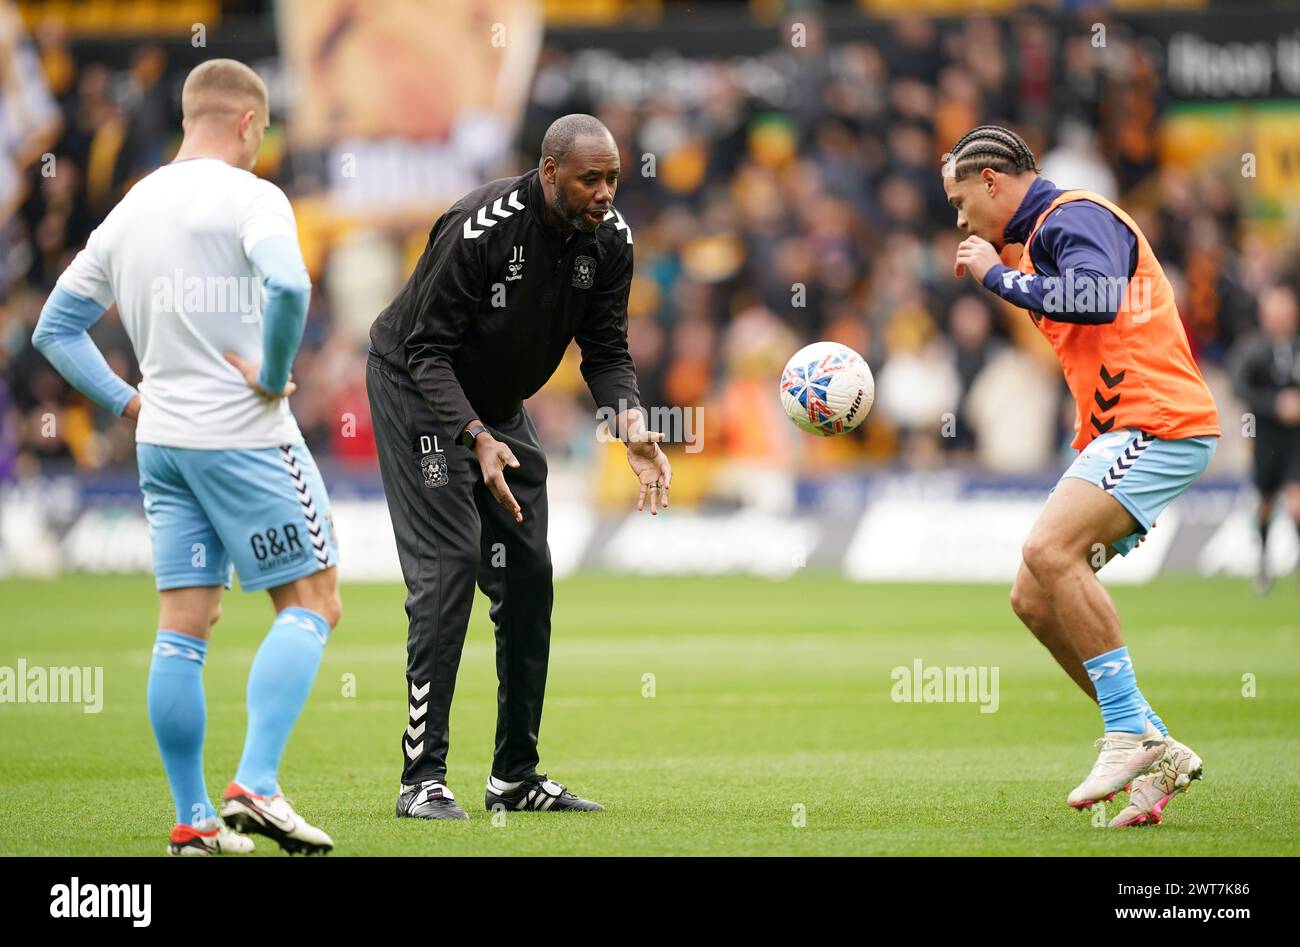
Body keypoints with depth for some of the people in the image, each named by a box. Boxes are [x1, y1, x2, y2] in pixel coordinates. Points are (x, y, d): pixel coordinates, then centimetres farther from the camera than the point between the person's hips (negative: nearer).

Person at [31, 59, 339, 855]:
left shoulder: (131, 208, 13)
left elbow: (56, 327, 18)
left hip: (162, 440, 7)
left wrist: (127, 401, 14)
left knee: (183, 627, 7)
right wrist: (274, 378, -15)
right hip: (244, 435, -7)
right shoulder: (249, 197, -9)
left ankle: (194, 820, 6)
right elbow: (288, 285, -29)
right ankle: (256, 787, -12)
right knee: (312, 603, 2)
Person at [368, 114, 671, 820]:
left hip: (500, 402, 7)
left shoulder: (609, 239, -11)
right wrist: (476, 438, -41)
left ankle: (515, 774, 14)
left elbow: (605, 351, -5)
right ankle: (422, 778, -17)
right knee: (449, 565, -18)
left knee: (528, 572, 4)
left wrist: (630, 424, -25)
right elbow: (428, 349, -28)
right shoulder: (481, 227, -31)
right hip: (418, 390, -7)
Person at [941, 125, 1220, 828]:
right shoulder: (1044, 236, 25)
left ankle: (1130, 730, -22)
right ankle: (1156, 753, 5)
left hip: (1157, 421, -11)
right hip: (1118, 433, 11)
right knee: (1033, 599, 3)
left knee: (1049, 549, -27)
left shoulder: (1075, 217, -8)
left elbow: (1096, 299, -25)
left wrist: (999, 275, -14)